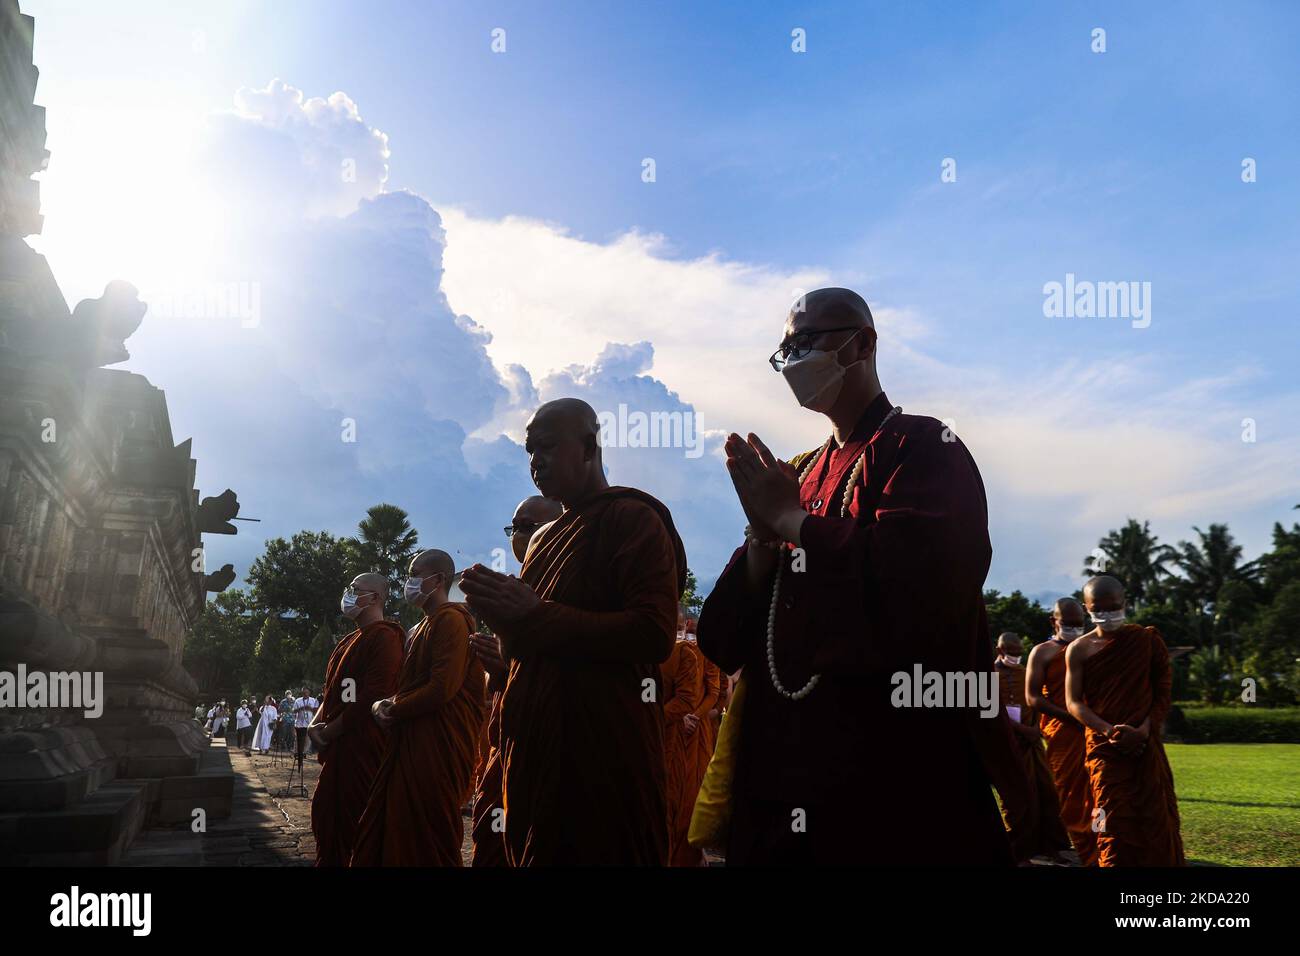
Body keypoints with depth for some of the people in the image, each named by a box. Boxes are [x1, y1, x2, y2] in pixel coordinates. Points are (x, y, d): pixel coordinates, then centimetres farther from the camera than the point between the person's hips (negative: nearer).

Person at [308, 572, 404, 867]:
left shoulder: (384, 637, -11)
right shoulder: (348, 642, 19)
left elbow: (373, 697, -20)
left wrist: (330, 730, -14)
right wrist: (316, 723, 3)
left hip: (364, 747, -9)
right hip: (337, 747, 9)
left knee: (359, 825, -4)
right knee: (325, 816, 13)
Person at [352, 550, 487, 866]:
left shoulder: (451, 619, -10)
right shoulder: (421, 628, 22)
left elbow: (443, 688, -19)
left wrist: (393, 710, -8)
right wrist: (385, 705, 6)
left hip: (439, 744, -10)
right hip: (412, 741, 10)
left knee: (427, 843, -4)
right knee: (387, 830, 9)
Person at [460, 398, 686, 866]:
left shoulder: (633, 519, -6)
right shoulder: (544, 538, 20)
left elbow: (654, 635, -19)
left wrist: (535, 615, -17)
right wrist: (501, 615, 3)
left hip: (604, 756, -8)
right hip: (532, 751, 8)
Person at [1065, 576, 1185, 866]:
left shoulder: (1147, 640, 2)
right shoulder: (1079, 650, 0)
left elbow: (1163, 692, 3)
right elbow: (1074, 703, -5)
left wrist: (1144, 730, -12)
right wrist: (1110, 731, -20)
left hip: (1146, 745, 1)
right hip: (1104, 747, -1)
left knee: (1157, 820, 4)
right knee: (1113, 824, -4)